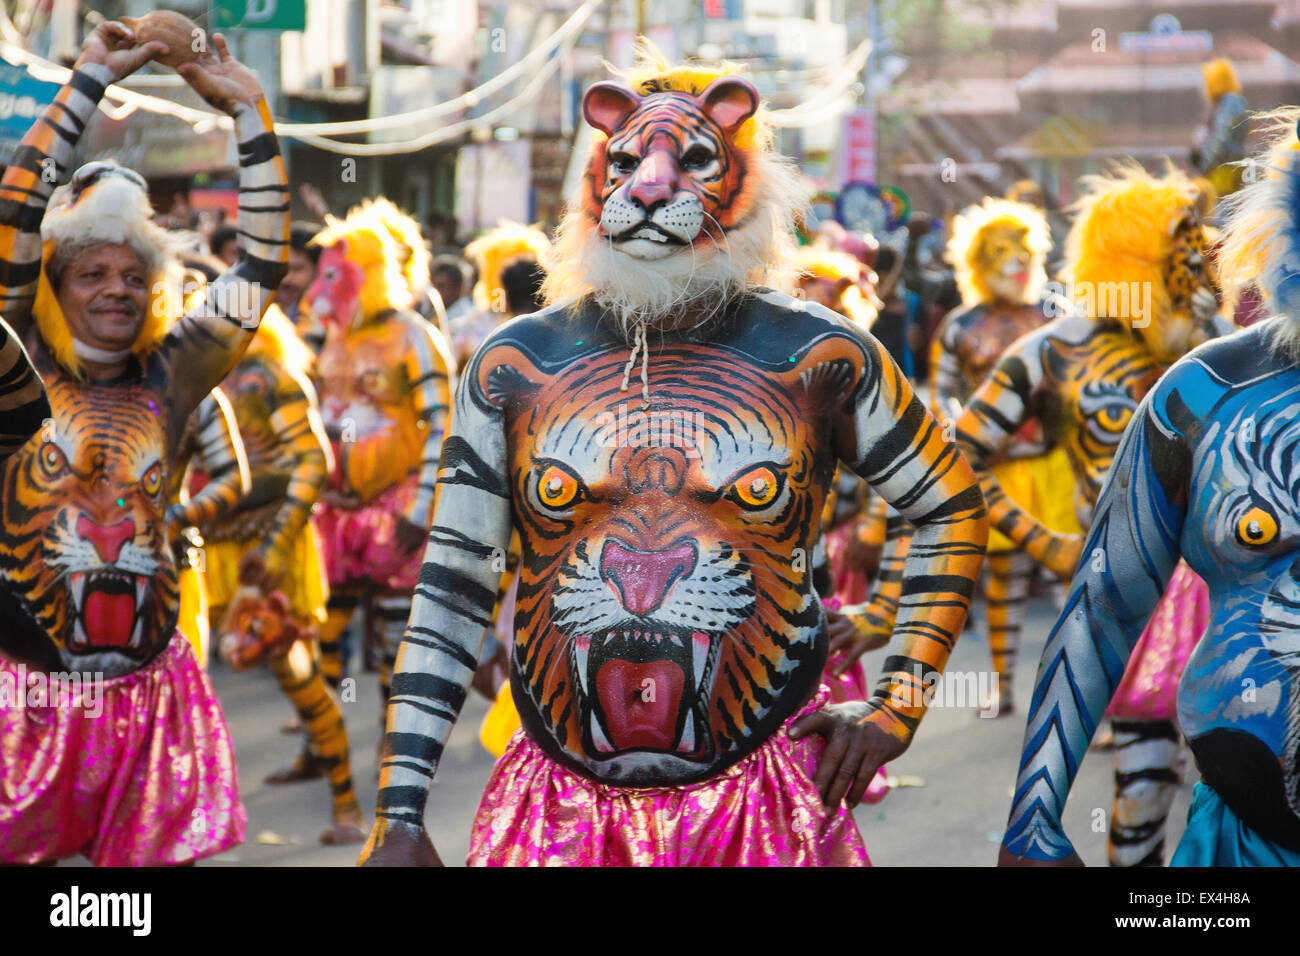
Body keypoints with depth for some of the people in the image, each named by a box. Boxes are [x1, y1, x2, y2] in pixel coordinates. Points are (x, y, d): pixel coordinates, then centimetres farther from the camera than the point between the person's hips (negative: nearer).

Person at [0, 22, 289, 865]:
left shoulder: (169, 378, 6)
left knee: (158, 855, 5)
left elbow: (263, 265, 4)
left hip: (147, 693, 3)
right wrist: (91, 83, -11)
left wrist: (250, 112, 0)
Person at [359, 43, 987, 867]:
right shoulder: (515, 366, 2)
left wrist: (898, 709, 3)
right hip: (562, 810, 1)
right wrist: (400, 818, 0)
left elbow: (952, 509, 11)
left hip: (767, 799, -1)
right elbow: (451, 592, 5)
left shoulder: (817, 358, 0)